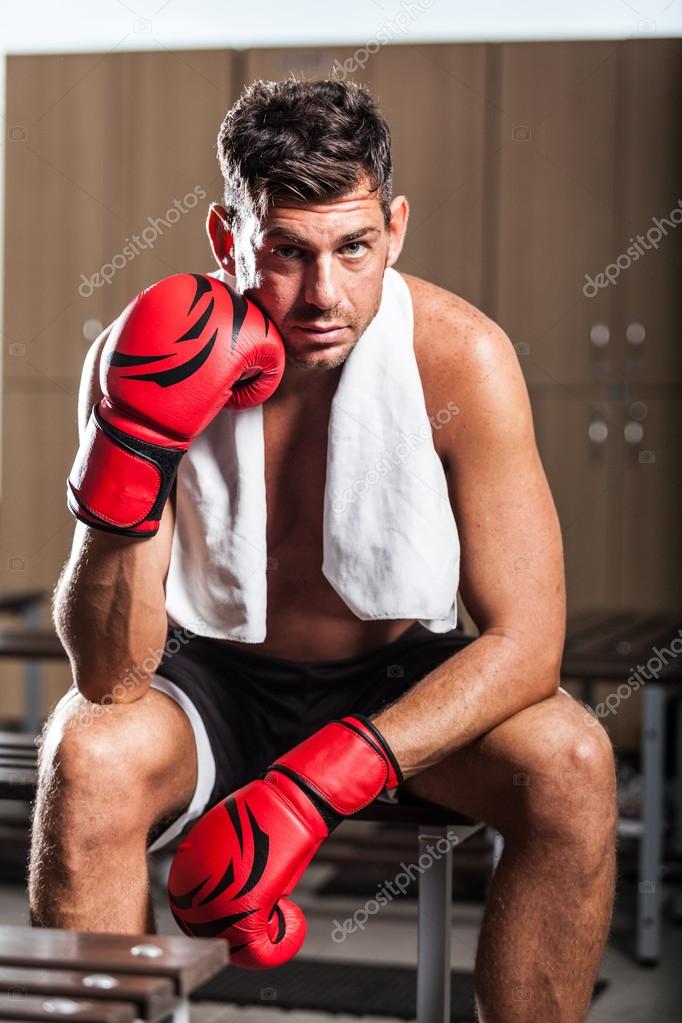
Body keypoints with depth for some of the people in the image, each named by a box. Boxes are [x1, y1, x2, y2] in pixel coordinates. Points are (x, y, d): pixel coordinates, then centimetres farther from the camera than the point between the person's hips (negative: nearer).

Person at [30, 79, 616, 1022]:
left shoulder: (461, 359, -21)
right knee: (89, 763, -33)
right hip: (207, 679, -1)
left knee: (570, 762, -27)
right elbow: (109, 677, -25)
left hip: (397, 681, 1)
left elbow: (525, 643, -20)